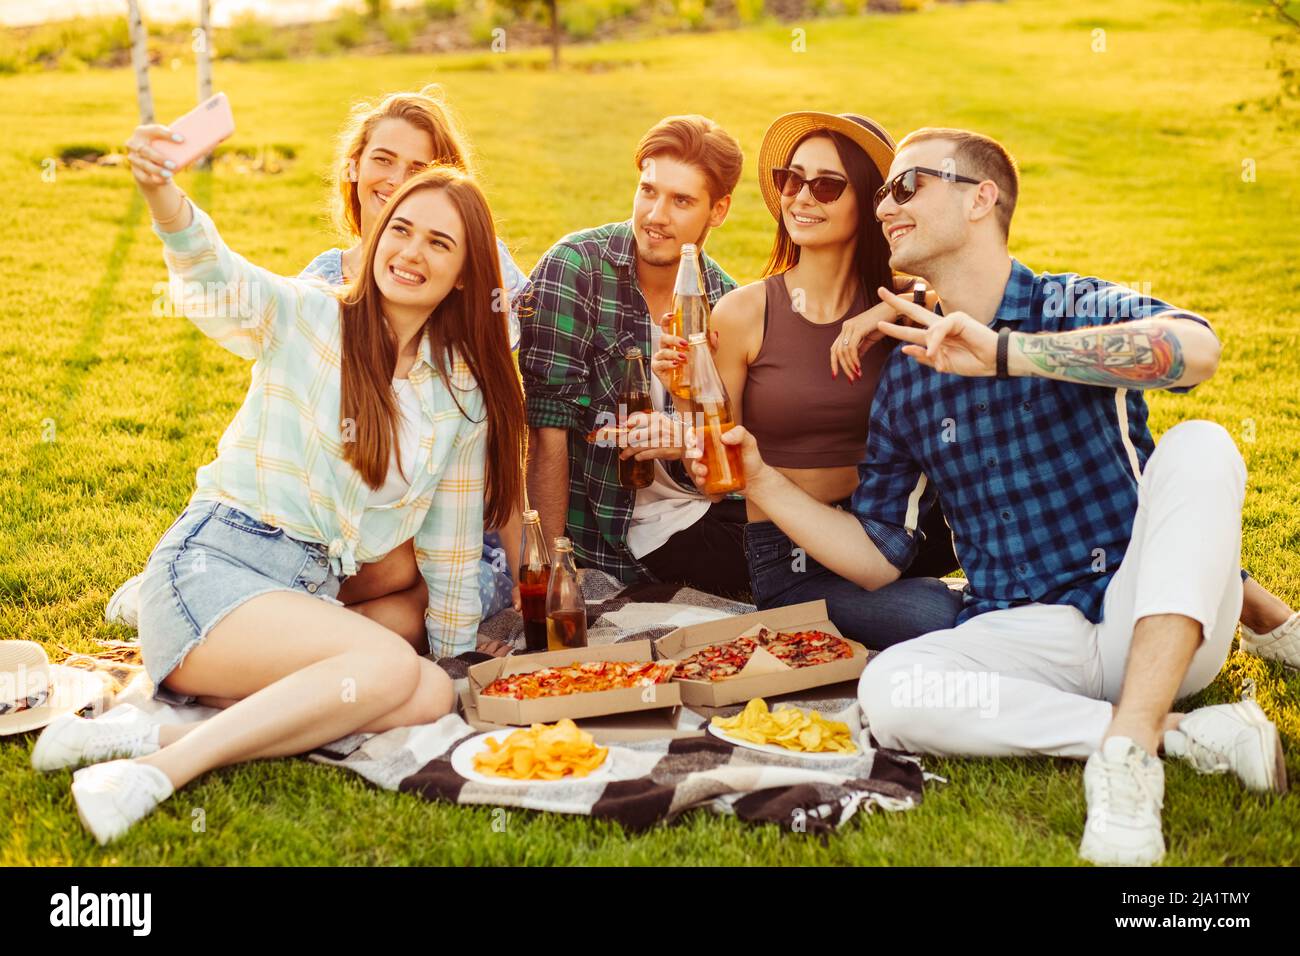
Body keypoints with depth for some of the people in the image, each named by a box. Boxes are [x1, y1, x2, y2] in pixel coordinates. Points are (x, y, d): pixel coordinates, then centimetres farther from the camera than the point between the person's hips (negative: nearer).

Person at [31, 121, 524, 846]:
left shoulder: (464, 392, 8)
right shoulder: (307, 318, -4)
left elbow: (452, 540, 15)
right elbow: (215, 280, -25)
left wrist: (454, 651, 18)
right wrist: (164, 196, -46)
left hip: (310, 595, 6)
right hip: (211, 569, -6)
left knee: (433, 697, -21)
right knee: (389, 665, -28)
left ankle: (159, 735, -21)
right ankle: (158, 771, -25)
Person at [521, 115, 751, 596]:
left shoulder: (724, 297, 2)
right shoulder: (573, 269, -12)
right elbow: (547, 430, -16)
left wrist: (685, 440, -15)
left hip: (706, 510, 5)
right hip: (609, 535, -5)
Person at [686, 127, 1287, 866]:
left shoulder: (1077, 308, 1)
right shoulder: (904, 381, 11)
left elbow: (1197, 348, -24)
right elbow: (878, 557, 12)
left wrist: (1004, 352, -31)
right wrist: (762, 480, 1)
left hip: (1151, 620, -2)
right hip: (1025, 636, 2)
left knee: (1200, 446, -27)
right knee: (888, 689, -27)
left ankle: (1130, 749, -35)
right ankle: (1191, 737, -20)